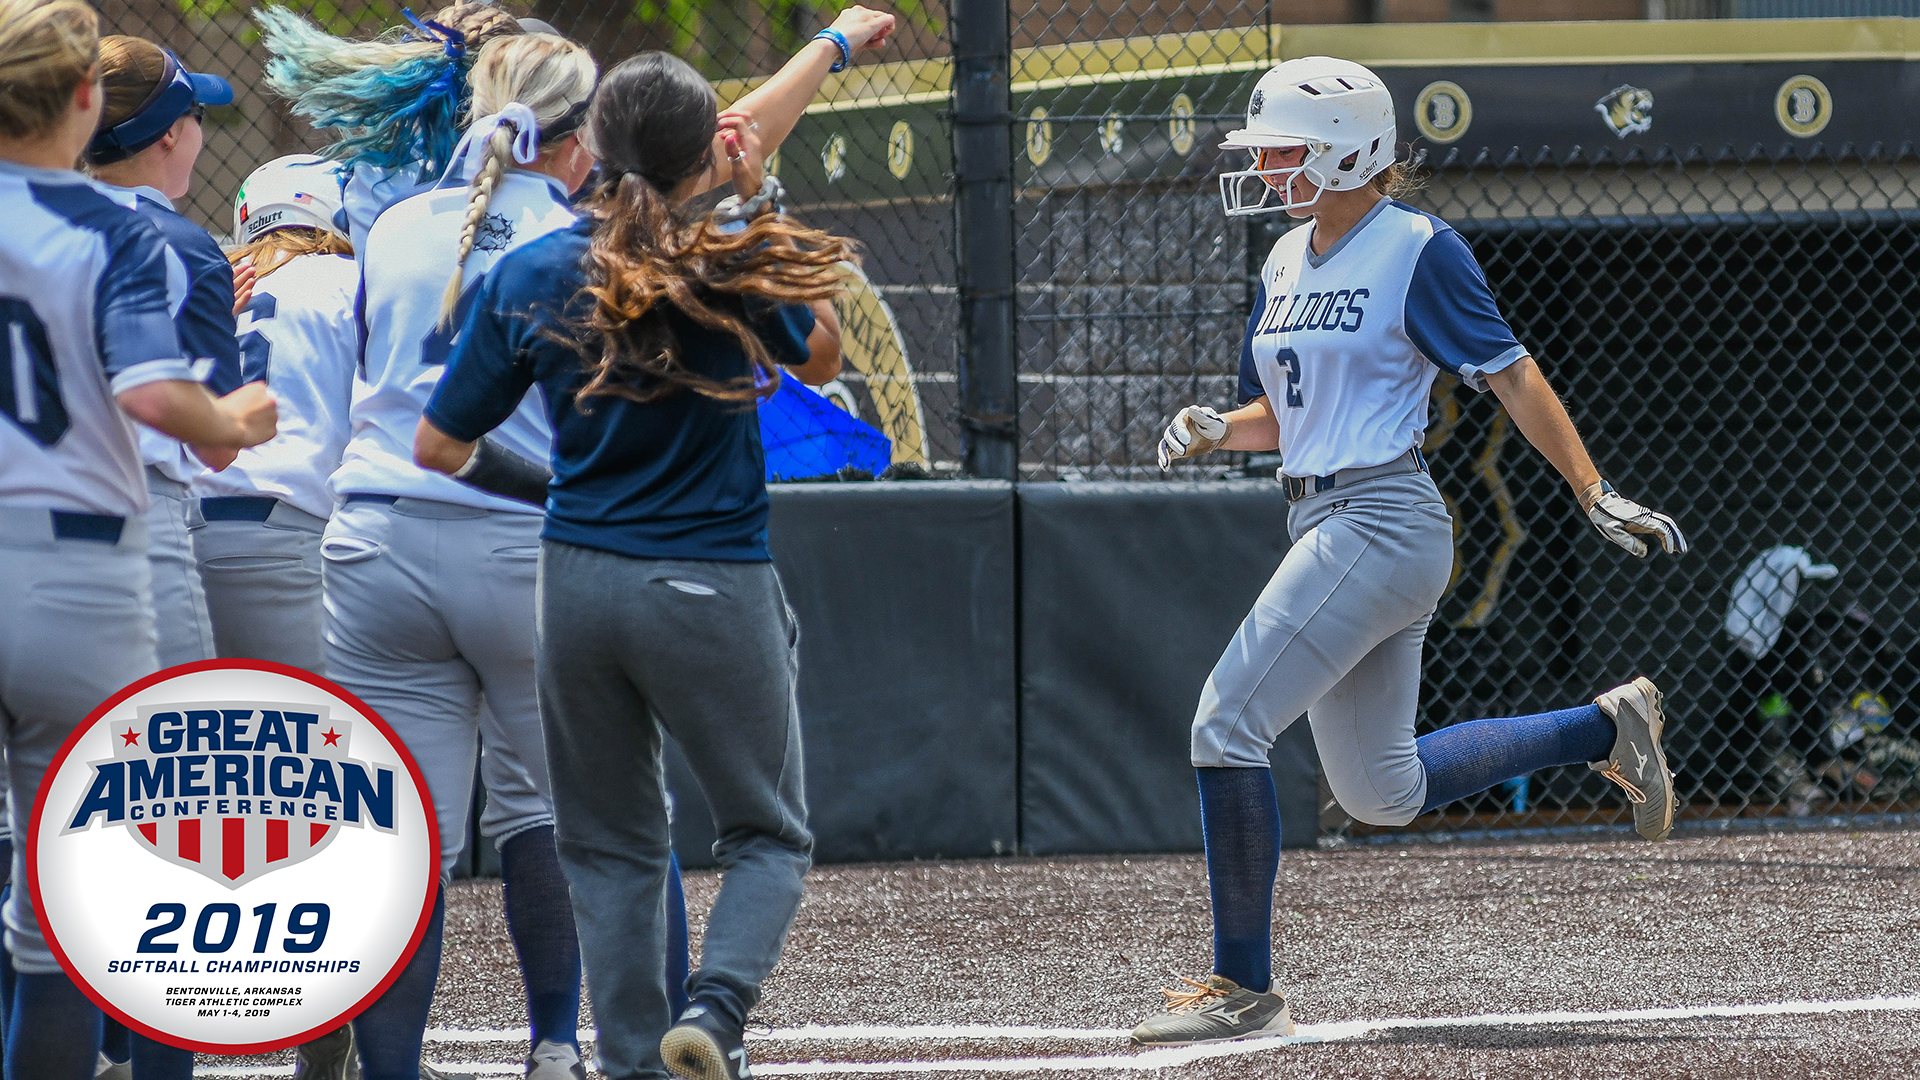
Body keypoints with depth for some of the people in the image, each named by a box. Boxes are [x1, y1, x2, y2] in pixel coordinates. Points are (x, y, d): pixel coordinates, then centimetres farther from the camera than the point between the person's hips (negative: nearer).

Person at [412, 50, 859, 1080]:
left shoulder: (526, 278, -2)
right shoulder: (733, 270, -9)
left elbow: (439, 445, 3)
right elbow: (805, 338, 15)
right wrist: (757, 199, 16)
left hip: (576, 587, 3)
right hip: (711, 589, -3)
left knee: (610, 843, 16)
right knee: (767, 836, 10)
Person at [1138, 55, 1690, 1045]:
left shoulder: (1417, 250, -9)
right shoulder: (1288, 261, 15)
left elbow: (1510, 375, -10)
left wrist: (1596, 495, -14)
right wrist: (1213, 429, 0)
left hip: (1382, 523, -9)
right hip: (1324, 525, 9)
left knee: (1226, 723, -15)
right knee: (1382, 792, 15)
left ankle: (1243, 988, -8)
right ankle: (1603, 729, 29)